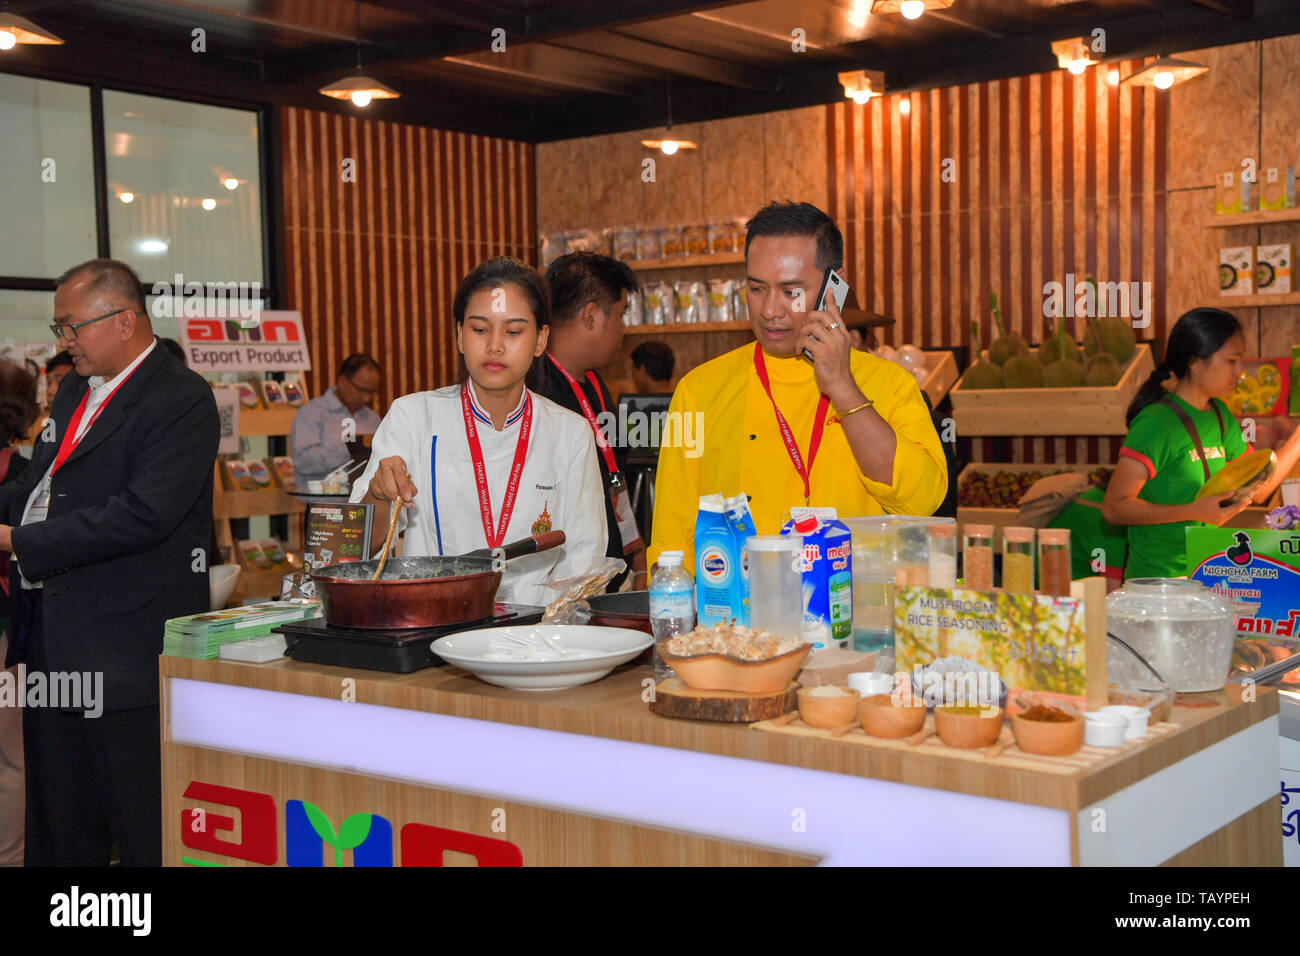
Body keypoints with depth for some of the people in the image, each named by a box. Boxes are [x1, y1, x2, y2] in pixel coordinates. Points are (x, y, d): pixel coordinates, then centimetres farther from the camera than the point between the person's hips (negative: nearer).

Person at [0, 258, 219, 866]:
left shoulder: (181, 400, -12)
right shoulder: (74, 392, 17)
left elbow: (143, 514, -23)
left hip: (124, 649, -9)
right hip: (51, 643, 9)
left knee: (147, 833, -1)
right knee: (57, 832, 18)